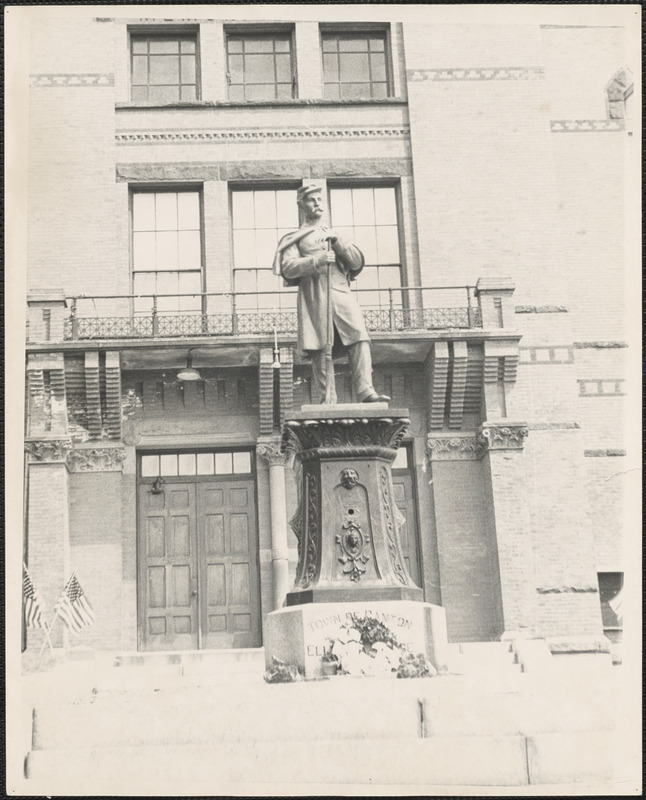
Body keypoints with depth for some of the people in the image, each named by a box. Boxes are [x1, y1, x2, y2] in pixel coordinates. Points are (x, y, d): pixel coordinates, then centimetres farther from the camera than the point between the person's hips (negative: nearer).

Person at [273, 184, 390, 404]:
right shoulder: (294, 239, 16)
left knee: (360, 340, -16)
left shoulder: (335, 234, 27)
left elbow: (357, 262, 14)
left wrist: (337, 242, -1)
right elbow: (288, 268, -1)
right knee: (320, 349, -8)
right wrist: (317, 260, -14)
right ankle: (327, 400, -6)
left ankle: (365, 392, -21)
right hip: (314, 298, -2)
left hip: (342, 294, 2)